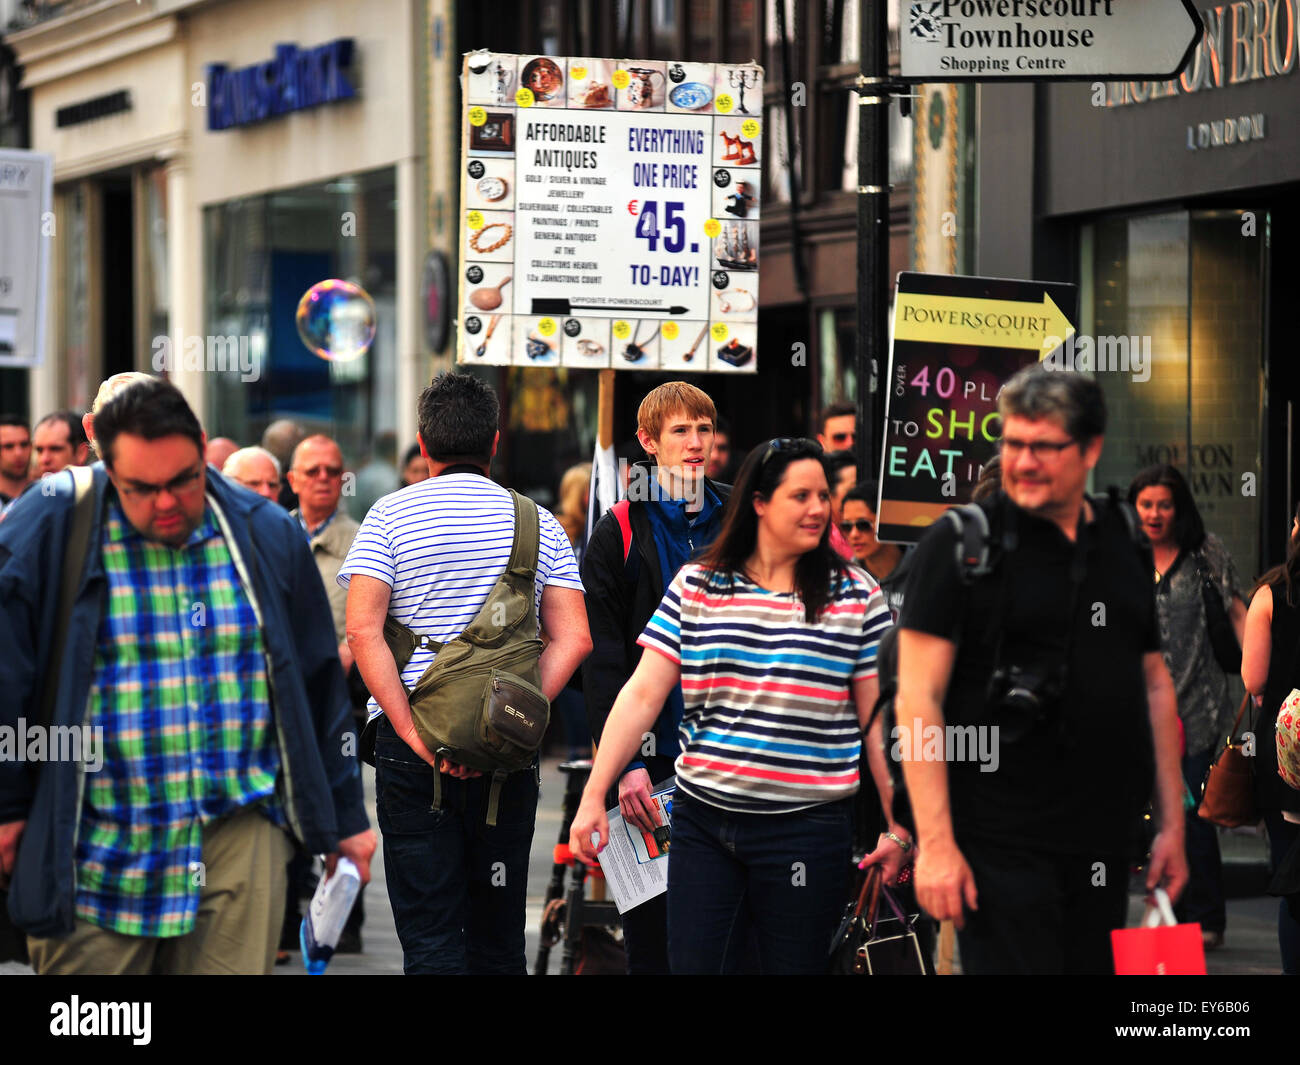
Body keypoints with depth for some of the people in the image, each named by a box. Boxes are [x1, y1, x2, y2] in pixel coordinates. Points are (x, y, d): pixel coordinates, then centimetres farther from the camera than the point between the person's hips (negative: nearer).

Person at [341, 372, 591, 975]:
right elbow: (572, 639, -2)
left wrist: (412, 733, -12)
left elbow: (362, 631, -11)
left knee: (430, 935, -2)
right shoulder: (536, 523, 8)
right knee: (498, 933, 11)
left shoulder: (391, 514, 1)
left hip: (411, 747, -2)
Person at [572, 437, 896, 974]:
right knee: (691, 963, 3)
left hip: (805, 830, -2)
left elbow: (880, 717, 1)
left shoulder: (856, 595, 1)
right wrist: (594, 796, -1)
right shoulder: (694, 587, 4)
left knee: (793, 965, 4)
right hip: (702, 822, 2)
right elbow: (642, 695, 3)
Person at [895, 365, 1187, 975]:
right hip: (1003, 846, -5)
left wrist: (1172, 824, 13)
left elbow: (1155, 686, 18)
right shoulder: (961, 543, -5)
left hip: (1103, 847, 6)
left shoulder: (1127, 545, 11)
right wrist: (935, 842, -16)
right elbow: (918, 699, -10)